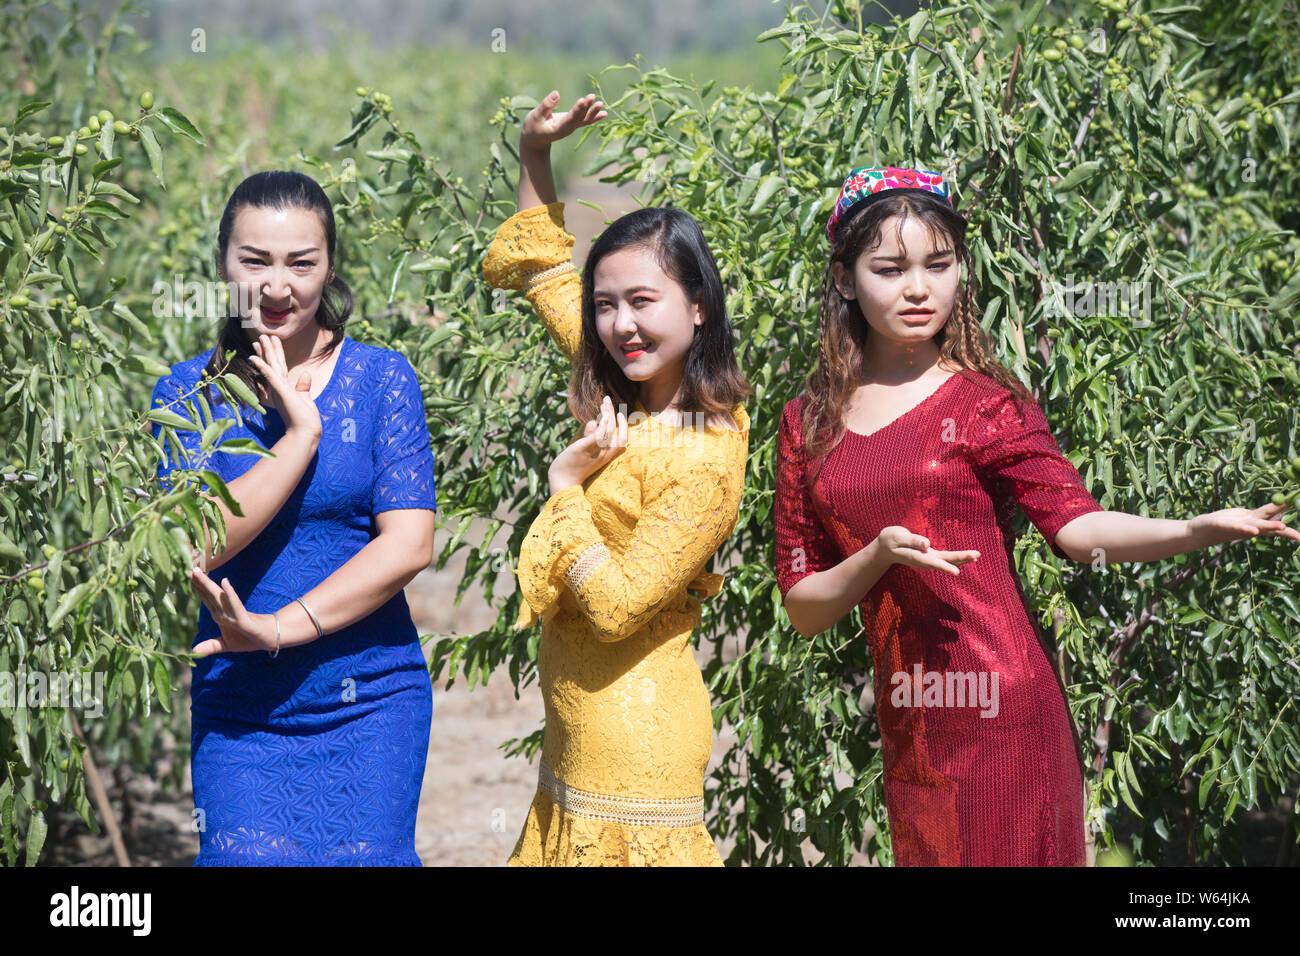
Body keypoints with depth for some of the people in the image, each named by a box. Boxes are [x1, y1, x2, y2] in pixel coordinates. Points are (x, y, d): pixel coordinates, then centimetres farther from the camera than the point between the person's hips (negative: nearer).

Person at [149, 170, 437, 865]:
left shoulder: (382, 380, 0)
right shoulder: (187, 393, 2)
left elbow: (409, 545, -8)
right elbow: (199, 546, -11)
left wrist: (280, 627, -14)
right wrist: (299, 436, -14)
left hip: (370, 702, 0)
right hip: (237, 709, 0)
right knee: (248, 858, -9)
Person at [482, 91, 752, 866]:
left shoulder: (704, 461, -19)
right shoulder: (625, 395, 5)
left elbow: (615, 608, -21)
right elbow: (541, 272, 21)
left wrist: (567, 484, -14)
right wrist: (535, 154, 14)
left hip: (635, 742, -9)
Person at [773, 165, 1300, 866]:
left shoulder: (985, 404, 1)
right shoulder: (807, 426, 8)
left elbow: (1074, 525, -13)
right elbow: (802, 611, 6)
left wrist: (1198, 529, -30)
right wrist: (877, 557, -13)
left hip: (1002, 709, -3)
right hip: (907, 724, 3)